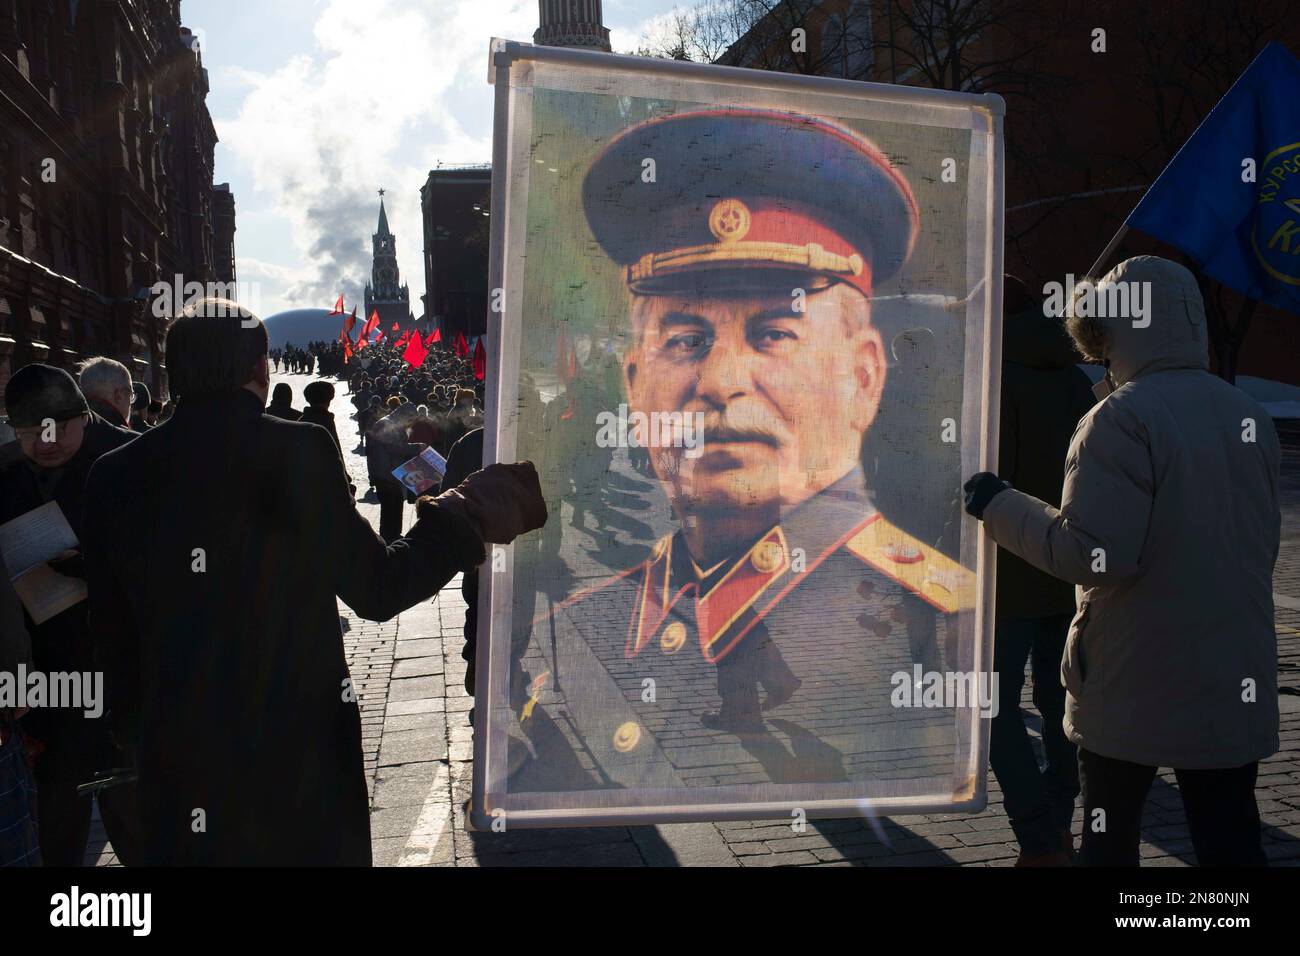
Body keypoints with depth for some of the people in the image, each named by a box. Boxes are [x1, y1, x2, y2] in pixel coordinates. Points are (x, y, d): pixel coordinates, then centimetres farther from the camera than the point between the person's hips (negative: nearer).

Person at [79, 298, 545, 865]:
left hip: (177, 764, 4)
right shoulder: (298, 451, -15)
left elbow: (112, 639, 7)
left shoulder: (113, 478, -2)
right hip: (301, 752, -3)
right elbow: (378, 589, -11)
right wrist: (475, 510, -2)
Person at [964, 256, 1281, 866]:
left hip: (1134, 691, -6)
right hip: (1234, 689, 6)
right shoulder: (1250, 415, 6)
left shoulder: (1123, 418, -17)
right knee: (1231, 842, 13)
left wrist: (999, 506, -12)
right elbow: (1264, 542, 17)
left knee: (1109, 838, 12)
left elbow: (1092, 555, -24)